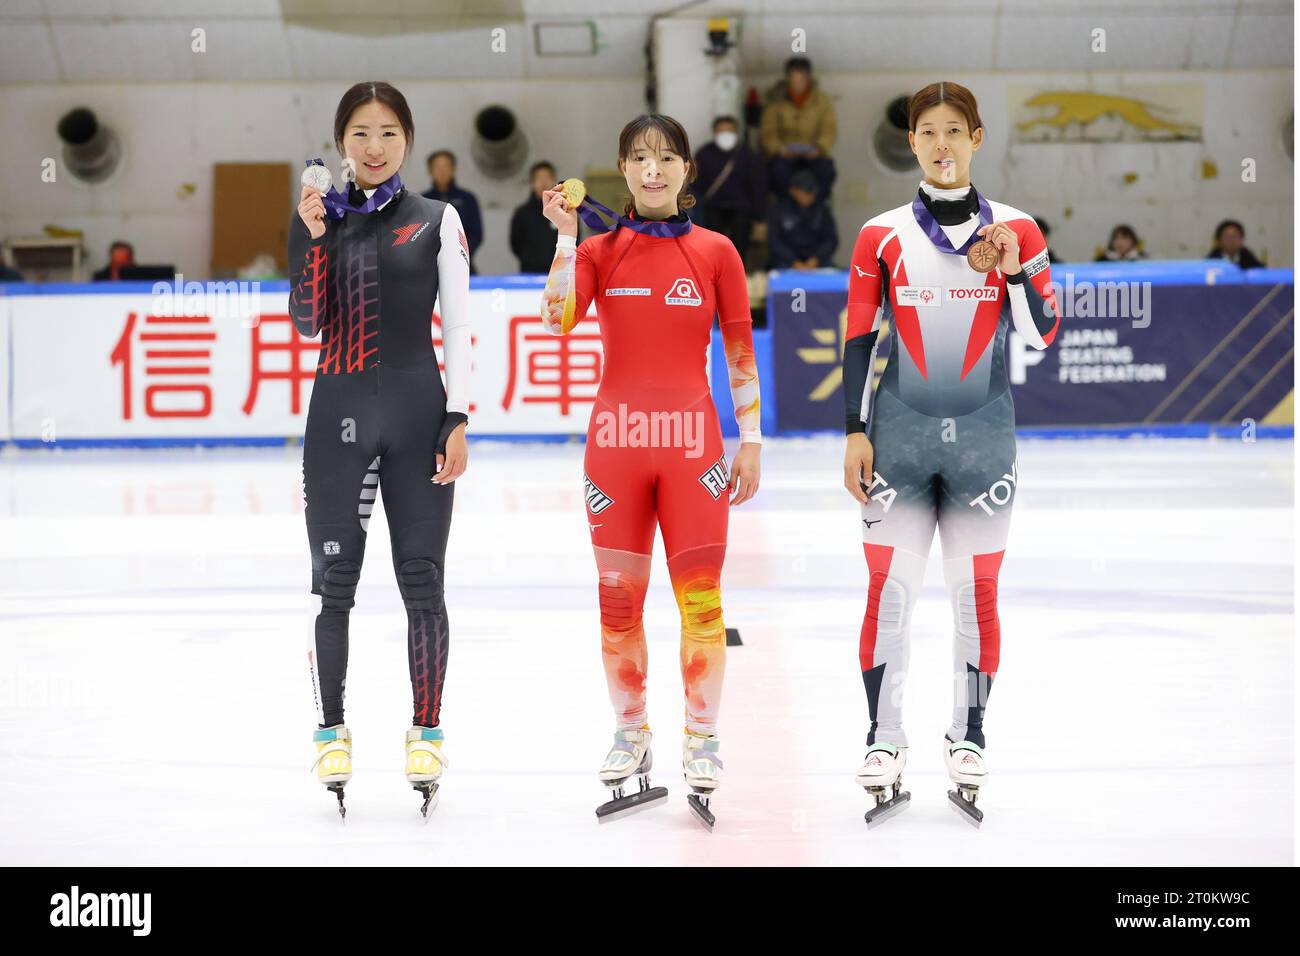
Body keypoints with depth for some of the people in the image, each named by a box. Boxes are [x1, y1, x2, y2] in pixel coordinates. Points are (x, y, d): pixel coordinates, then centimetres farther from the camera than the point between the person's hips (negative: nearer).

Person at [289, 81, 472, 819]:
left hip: (417, 410, -1)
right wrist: (311, 235, -11)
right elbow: (308, 323, -1)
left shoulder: (437, 221, 3)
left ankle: (427, 731, 12)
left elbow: (458, 327, 2)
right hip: (339, 411, 1)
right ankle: (333, 731, 13)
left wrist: (458, 420, -5)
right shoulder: (323, 218, 7)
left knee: (422, 580, 2)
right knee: (335, 580, 3)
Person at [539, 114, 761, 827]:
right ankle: (631, 735, 18)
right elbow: (558, 319, -12)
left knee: (701, 596, -5)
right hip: (616, 438, 1)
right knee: (619, 597, 5)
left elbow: (740, 352, 5)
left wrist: (750, 440, 3)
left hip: (693, 440, -1)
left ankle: (701, 738, 6)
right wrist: (565, 236, -17)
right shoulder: (600, 249, 5)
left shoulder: (714, 251, 3)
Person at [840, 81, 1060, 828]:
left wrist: (1012, 272, -16)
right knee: (890, 589, -2)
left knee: (977, 591, 4)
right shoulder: (883, 236, 2)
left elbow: (1044, 335, 0)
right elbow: (859, 338, 4)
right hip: (900, 432, 0)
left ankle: (970, 739, 15)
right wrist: (856, 433, -1)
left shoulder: (1015, 230, 1)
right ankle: (885, 747, 6)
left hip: (983, 432, 0)